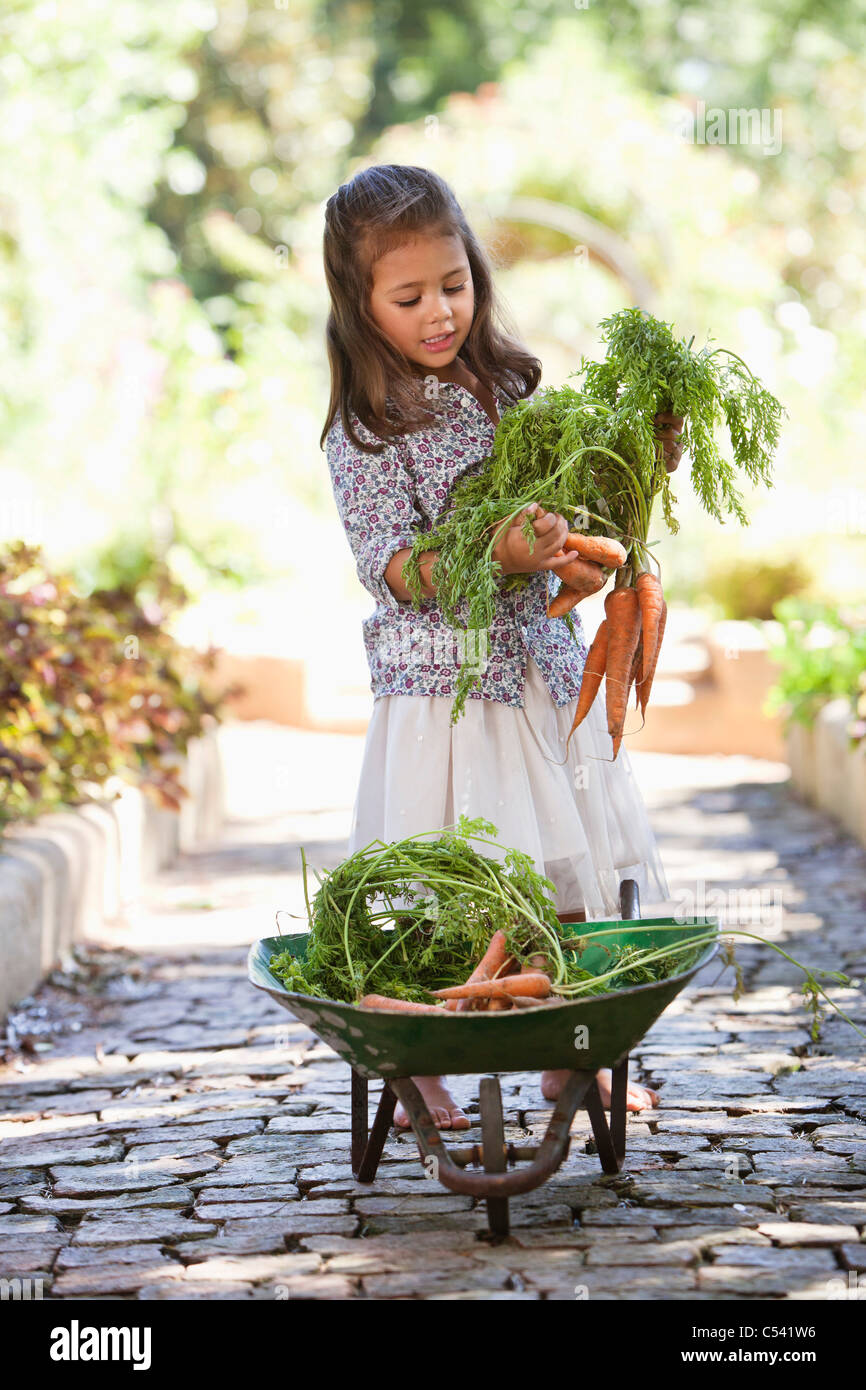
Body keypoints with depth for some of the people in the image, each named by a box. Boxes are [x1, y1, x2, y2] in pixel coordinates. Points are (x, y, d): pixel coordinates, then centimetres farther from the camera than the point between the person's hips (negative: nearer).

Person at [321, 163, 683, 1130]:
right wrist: (492, 555, -31)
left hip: (542, 665, 5)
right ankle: (415, 1072, 9)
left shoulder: (509, 384, 7)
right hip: (440, 680, -5)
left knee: (566, 880, 9)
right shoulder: (362, 427, -8)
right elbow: (392, 569, -16)